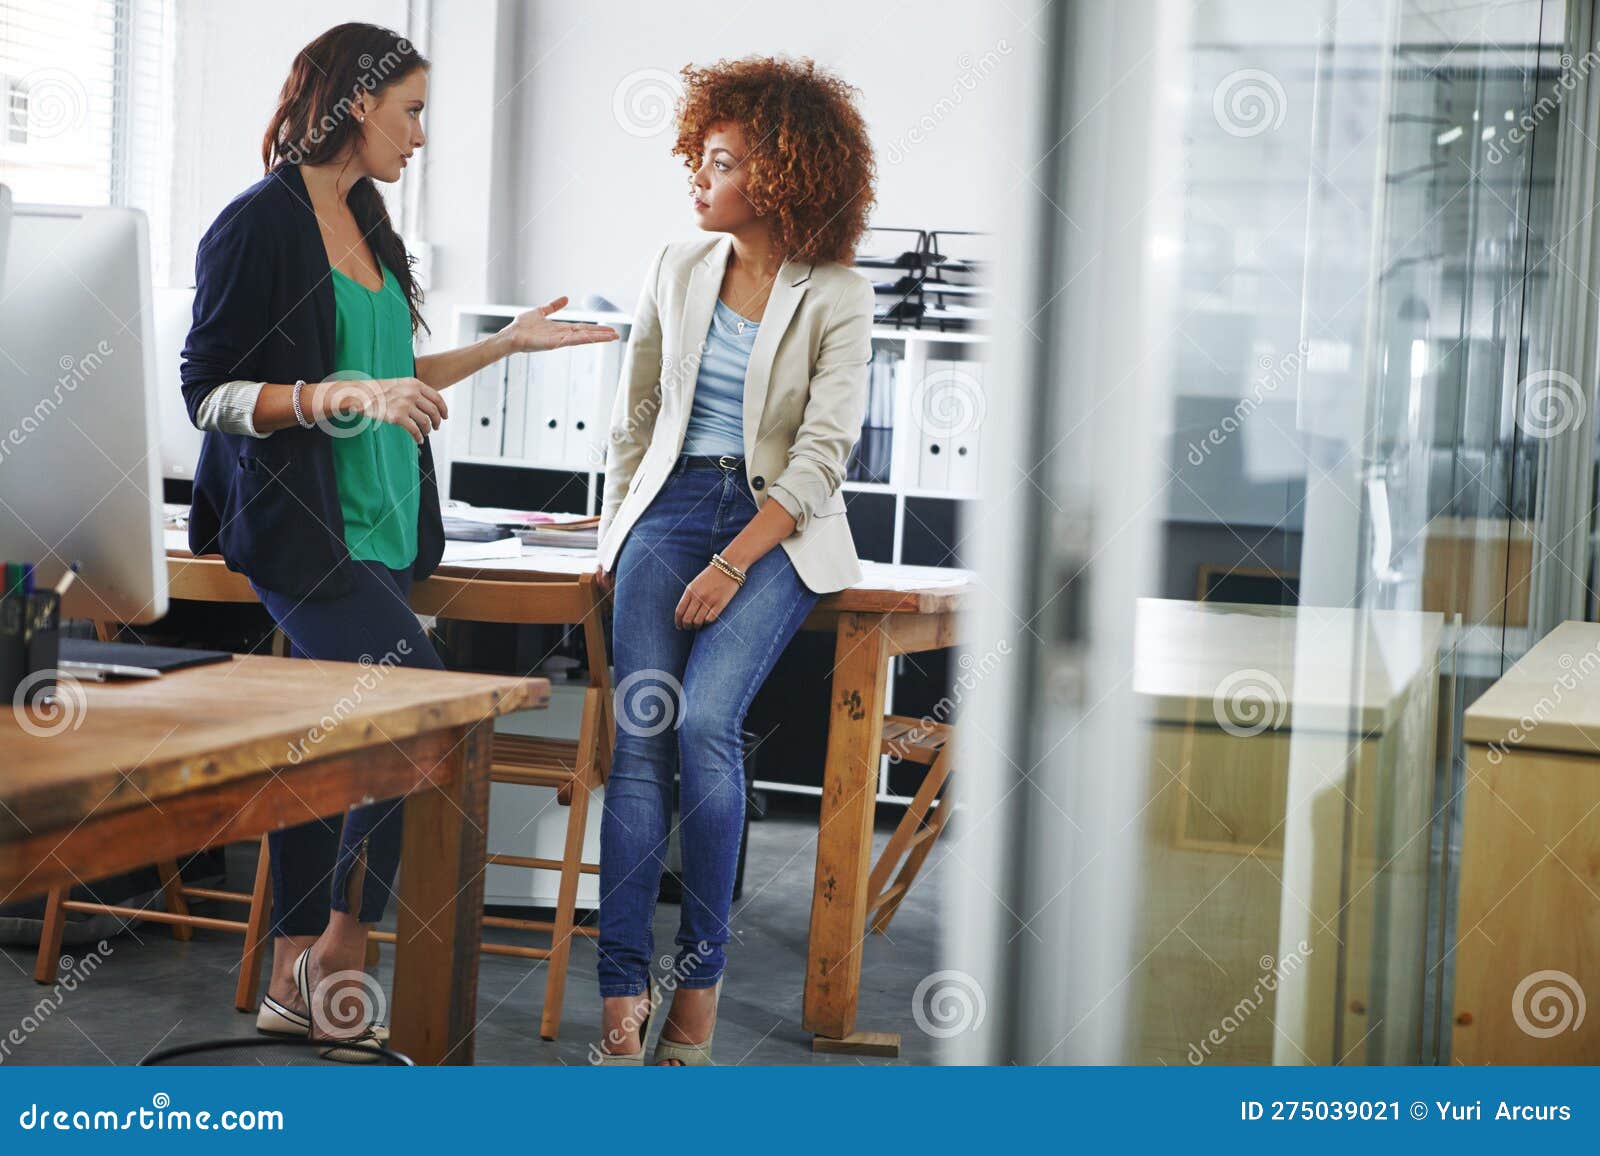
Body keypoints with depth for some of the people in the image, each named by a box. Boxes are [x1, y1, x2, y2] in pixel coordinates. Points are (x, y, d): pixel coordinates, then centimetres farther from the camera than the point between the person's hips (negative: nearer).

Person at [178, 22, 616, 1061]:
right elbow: (210, 391, -12)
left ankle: (297, 984, 12)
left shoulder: (364, 223, 18)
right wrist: (345, 396, -22)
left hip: (376, 535, 8)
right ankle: (342, 956, -5)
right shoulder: (260, 225, -8)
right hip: (300, 532, -8)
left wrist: (508, 343, 26)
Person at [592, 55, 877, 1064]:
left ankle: (701, 986, -12)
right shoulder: (678, 268, 10)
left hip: (778, 526, -3)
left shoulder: (837, 299, -3)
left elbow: (822, 458, -8)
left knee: (704, 724, -24)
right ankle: (622, 1001, -18)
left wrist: (734, 565, -15)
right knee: (639, 738, -15)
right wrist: (618, 535, 11)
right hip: (671, 505, 3)